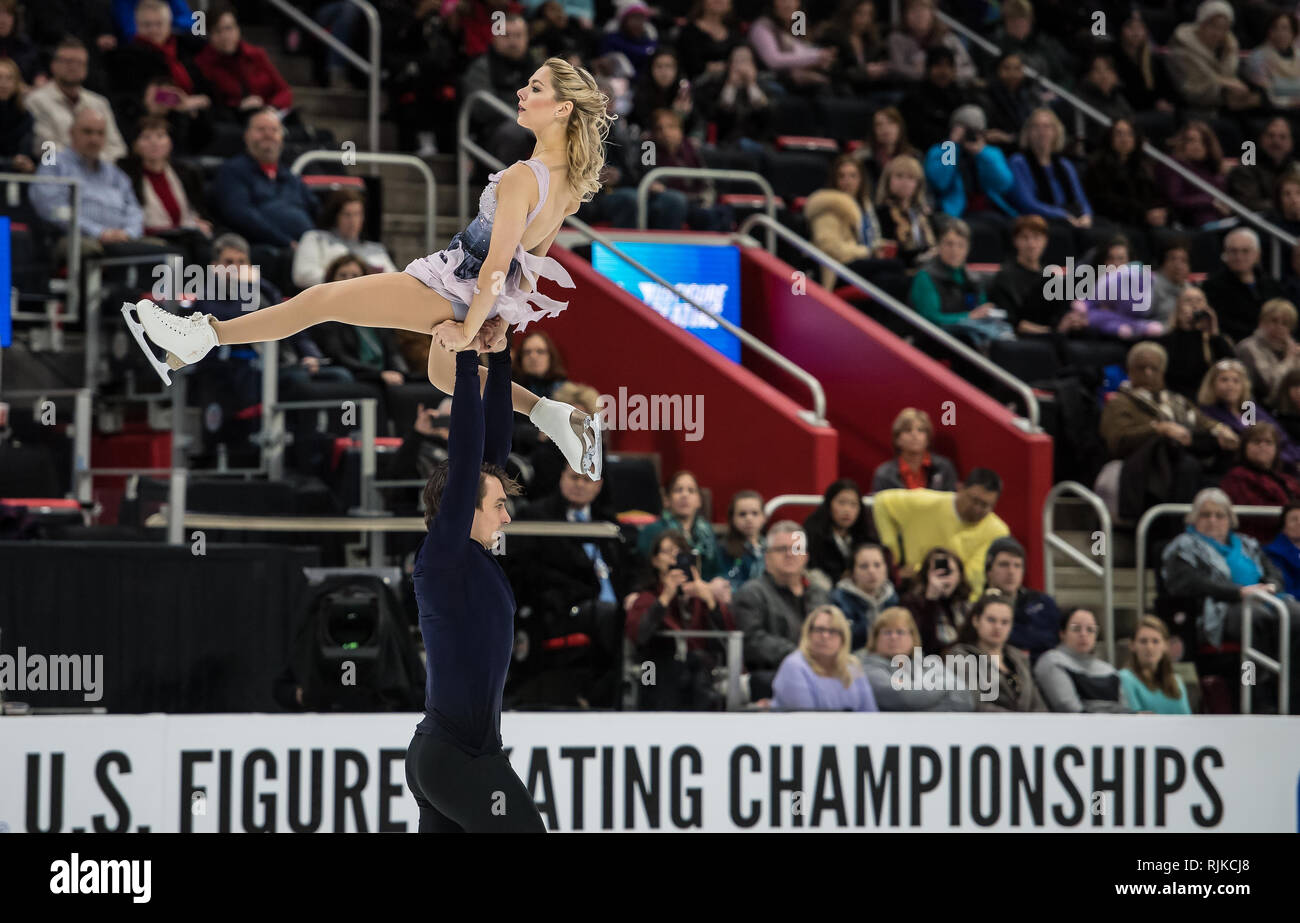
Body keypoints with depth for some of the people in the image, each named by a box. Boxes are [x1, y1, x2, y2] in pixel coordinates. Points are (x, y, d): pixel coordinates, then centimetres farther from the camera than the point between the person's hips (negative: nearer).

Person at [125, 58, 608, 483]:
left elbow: (497, 264, -28)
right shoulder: (572, 173, -5)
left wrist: (467, 330, -17)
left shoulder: (522, 178, -30)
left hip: (453, 289, -8)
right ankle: (553, 413, 20)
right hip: (477, 292, 8)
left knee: (321, 299, -3)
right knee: (444, 375, 34)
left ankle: (204, 337, 1)